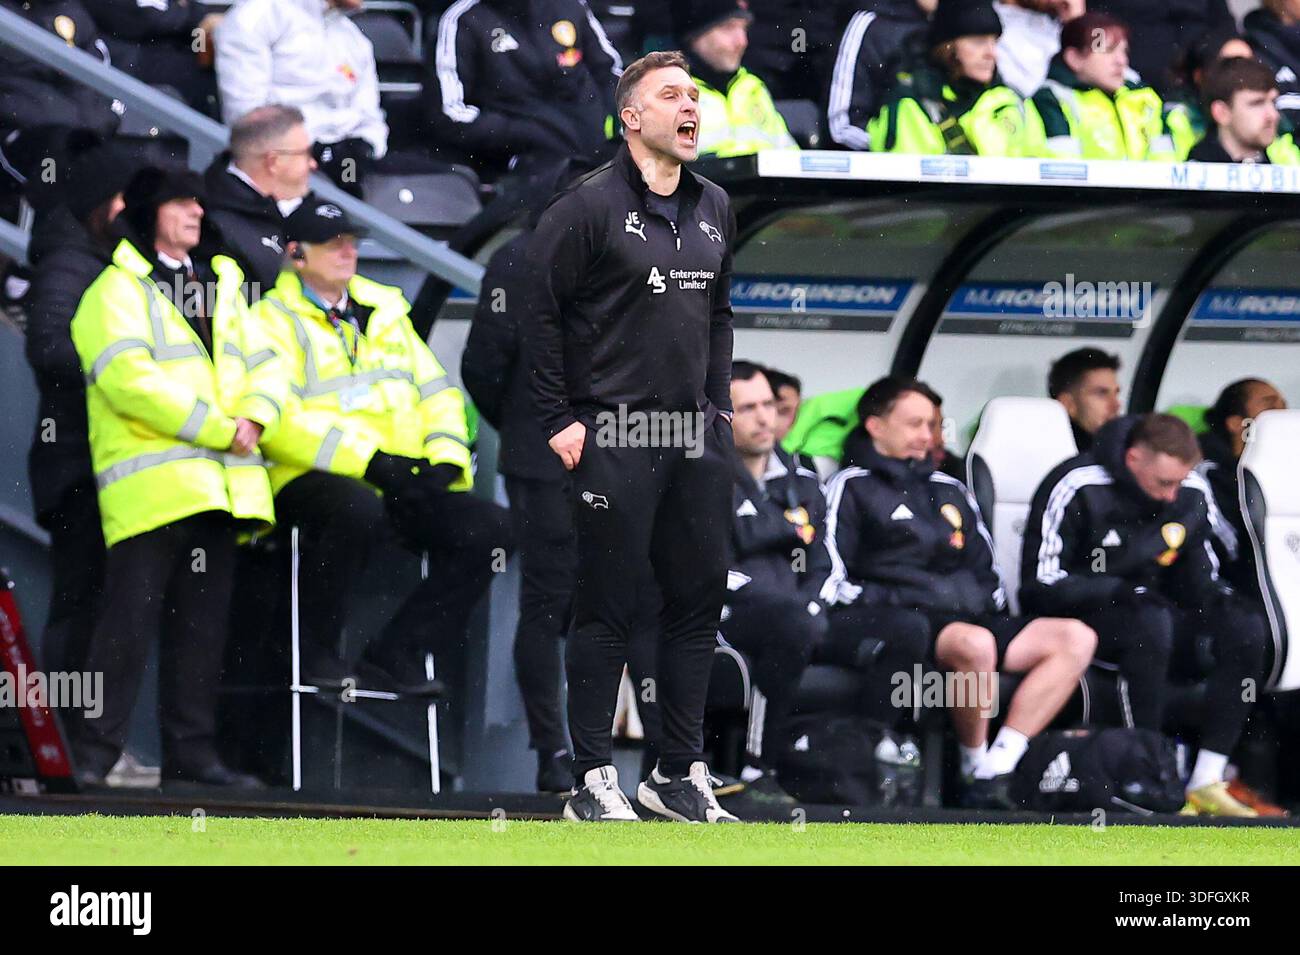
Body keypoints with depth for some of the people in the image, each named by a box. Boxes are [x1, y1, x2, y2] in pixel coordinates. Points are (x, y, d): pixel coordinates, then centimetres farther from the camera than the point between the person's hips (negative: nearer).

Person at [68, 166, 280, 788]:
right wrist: (218, 429, -16)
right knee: (130, 619, -10)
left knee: (203, 623, 7)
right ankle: (93, 752, -9)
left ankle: (191, 750, 11)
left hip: (220, 489, 7)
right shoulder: (118, 290, -1)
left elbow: (262, 362, 16)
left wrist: (254, 417, -7)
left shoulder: (221, 286, 22)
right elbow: (130, 377, -15)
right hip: (152, 483, -7)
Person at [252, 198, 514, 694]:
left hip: (403, 481, 6)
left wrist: (445, 457, -1)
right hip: (313, 481, -6)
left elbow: (435, 390, 20)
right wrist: (366, 459, -22)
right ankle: (316, 652, -19)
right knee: (358, 512, -40)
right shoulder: (273, 321, 1)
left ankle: (393, 654, -8)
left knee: (491, 528, -14)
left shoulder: (384, 309, 21)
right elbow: (277, 419, -14)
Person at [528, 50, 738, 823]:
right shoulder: (589, 206, -8)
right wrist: (558, 420, -11)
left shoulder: (714, 209, 13)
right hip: (614, 438, -7)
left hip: (696, 439, 7)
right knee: (609, 605, -4)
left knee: (700, 598, 8)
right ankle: (592, 782, 1)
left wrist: (720, 408, 16)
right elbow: (541, 311, -8)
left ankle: (681, 774, 18)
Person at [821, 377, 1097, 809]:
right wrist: (891, 603, -15)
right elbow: (831, 582, -4)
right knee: (974, 644, -40)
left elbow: (985, 570, 31)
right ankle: (974, 768, -21)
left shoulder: (949, 490, 28)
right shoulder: (851, 488, 7)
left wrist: (991, 606, 10)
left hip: (972, 618, 8)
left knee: (1075, 638, -11)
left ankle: (997, 769, -23)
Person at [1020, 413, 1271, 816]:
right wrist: (1118, 592, -27)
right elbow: (1041, 583, -15)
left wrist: (1220, 596, -11)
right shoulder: (1078, 489, -13)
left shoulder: (1193, 495, 4)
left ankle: (1206, 783, -24)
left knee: (1246, 629, -20)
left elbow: (1198, 577, 14)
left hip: (1152, 614, 6)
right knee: (1150, 622, -38)